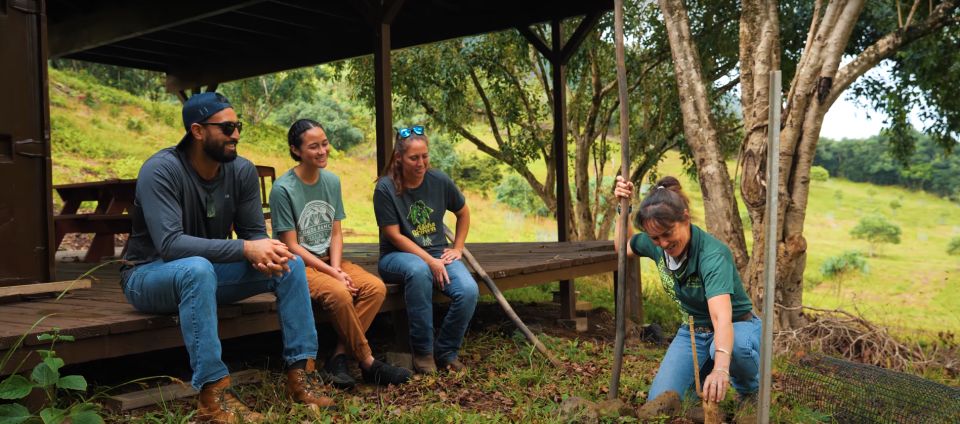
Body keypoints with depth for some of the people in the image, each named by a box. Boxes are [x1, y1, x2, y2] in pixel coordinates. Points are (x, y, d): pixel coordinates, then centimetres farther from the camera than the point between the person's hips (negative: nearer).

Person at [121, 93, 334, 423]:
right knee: (198, 268, -40)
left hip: (207, 272, 6)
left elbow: (254, 233, -2)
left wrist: (262, 254, -28)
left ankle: (300, 373, -12)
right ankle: (213, 394, -36)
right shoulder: (161, 170, -23)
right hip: (150, 275, -6)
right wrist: (244, 249, -39)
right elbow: (169, 244, -33)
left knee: (290, 264, -12)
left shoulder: (242, 170, -6)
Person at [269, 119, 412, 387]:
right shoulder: (283, 189, -12)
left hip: (330, 260, 6)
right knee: (339, 293, -33)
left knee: (376, 287, -20)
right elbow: (291, 246, -12)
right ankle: (367, 363, -16)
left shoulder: (332, 181, 5)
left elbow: (336, 233, 7)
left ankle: (339, 356, -14)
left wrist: (336, 267, -11)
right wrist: (330, 273, -17)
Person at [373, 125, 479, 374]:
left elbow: (463, 213, 18)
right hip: (398, 255, -3)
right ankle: (422, 352, -25)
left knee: (469, 291, -26)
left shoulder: (440, 181, 0)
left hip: (438, 253, 4)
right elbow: (394, 235, -12)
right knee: (418, 270, -40)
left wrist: (458, 248, 9)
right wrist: (430, 261, -19)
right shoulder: (386, 188, -11)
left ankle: (446, 352, -2)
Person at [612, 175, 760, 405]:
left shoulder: (712, 255, -32)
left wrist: (721, 368, -64)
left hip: (736, 328, -5)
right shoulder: (656, 245, -12)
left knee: (734, 347, -42)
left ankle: (750, 391, -5)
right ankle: (703, 371, 18)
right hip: (693, 331, 5)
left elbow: (722, 317, -47)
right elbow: (623, 247, 12)